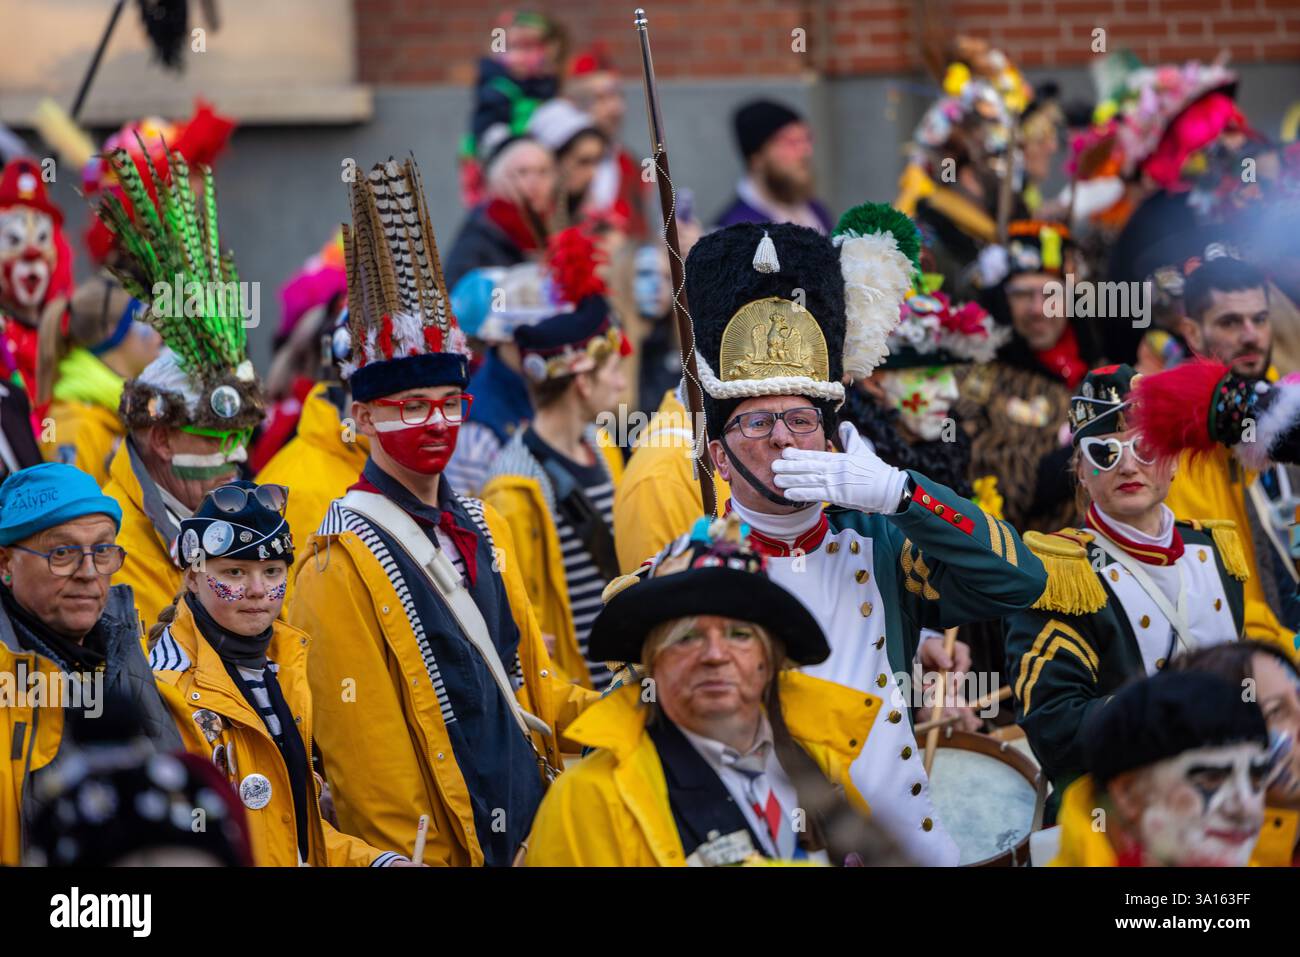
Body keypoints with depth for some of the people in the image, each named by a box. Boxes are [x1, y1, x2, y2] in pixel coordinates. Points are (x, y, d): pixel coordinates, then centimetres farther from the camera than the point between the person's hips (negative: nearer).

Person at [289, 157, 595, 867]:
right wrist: (406, 857, -14)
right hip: (437, 848, -7)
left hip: (531, 833, 7)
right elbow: (359, 743, -13)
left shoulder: (484, 530, 12)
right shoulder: (344, 560, -10)